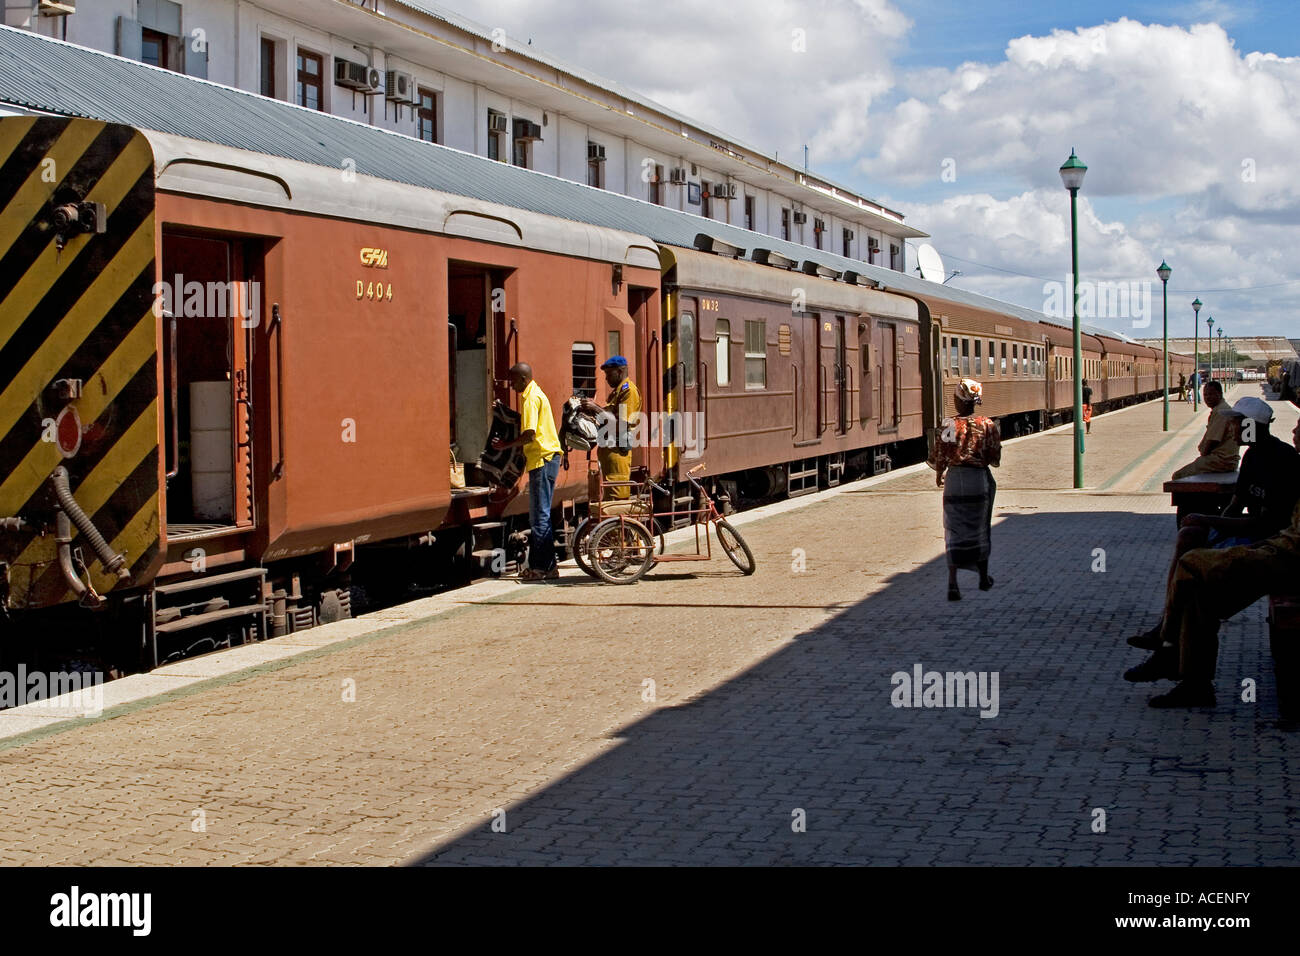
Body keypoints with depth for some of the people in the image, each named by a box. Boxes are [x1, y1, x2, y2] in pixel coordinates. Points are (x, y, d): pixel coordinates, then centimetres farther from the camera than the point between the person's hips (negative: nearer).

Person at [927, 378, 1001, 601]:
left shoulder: (948, 426, -8)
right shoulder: (987, 425, -5)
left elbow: (940, 457, -3)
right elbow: (995, 459, -2)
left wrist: (938, 476, 17)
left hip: (954, 478, -1)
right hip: (979, 478, 1)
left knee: (954, 532, 2)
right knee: (979, 529, 17)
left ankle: (952, 583, -11)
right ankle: (984, 578, 33)